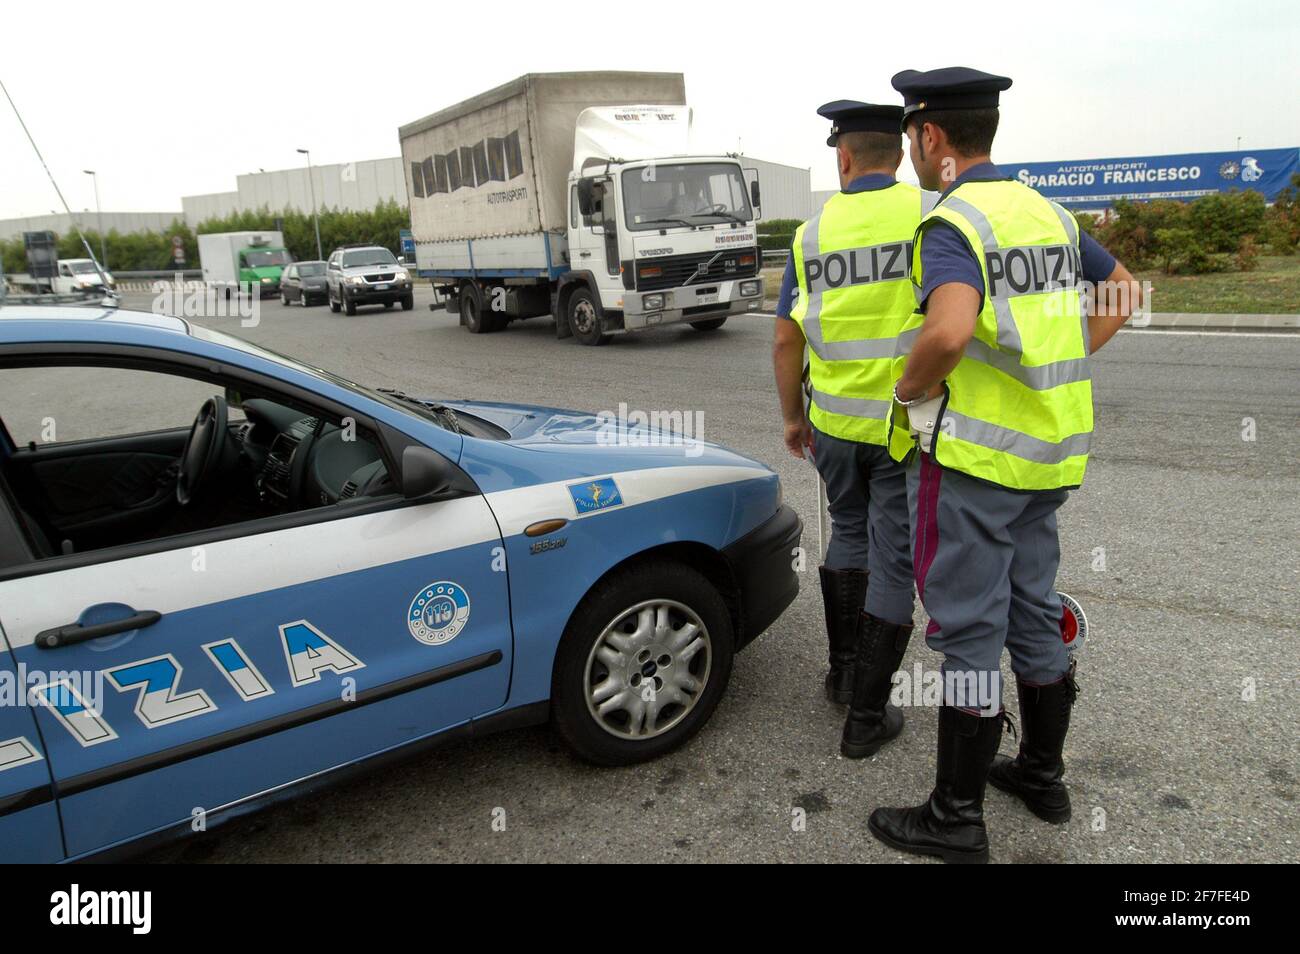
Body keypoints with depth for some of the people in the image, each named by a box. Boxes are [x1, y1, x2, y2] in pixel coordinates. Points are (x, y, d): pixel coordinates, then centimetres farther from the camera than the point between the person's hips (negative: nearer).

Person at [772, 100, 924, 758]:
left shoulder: (813, 232, 1)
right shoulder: (930, 215, -7)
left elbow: (786, 340, 2)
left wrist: (792, 417, 13)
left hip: (834, 422, 3)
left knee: (847, 533, 25)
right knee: (893, 559, 6)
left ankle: (842, 670, 31)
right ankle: (866, 715, 13)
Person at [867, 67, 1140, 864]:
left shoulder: (954, 224, -16)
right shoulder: (1046, 211, 12)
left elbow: (948, 330, -35)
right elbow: (1125, 290, 23)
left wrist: (909, 388, -15)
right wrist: (1059, 366, 15)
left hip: (972, 455, -8)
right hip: (1046, 452, 9)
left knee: (970, 632, 0)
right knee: (1035, 612, 18)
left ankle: (956, 816, 14)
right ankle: (1043, 773, 35)